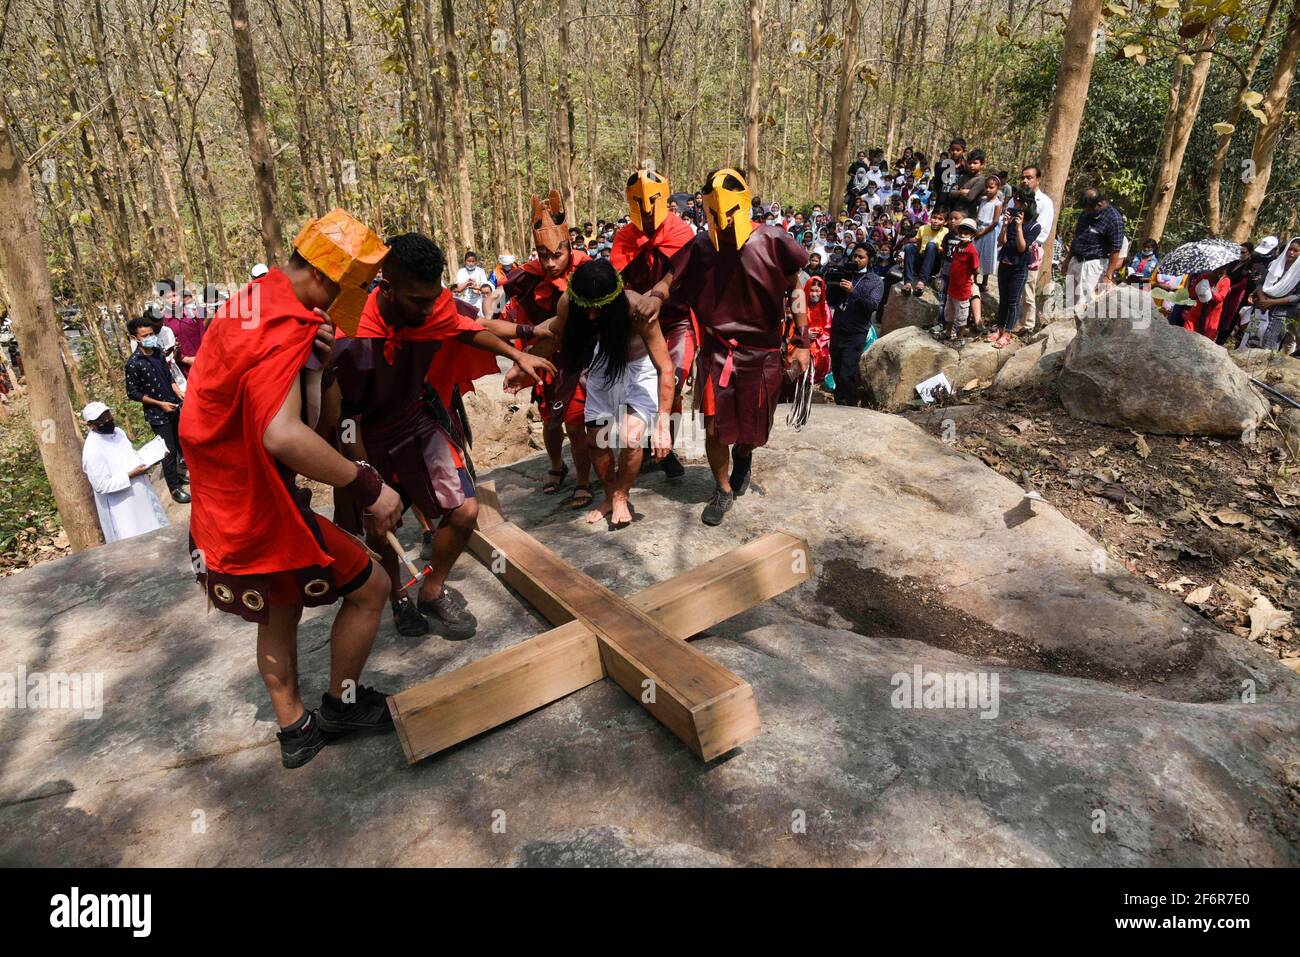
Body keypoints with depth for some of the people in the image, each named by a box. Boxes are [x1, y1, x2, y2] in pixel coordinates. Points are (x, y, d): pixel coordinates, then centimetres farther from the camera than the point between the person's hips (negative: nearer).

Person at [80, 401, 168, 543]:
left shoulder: (117, 431, 2)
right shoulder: (92, 450, -23)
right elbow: (102, 485, -23)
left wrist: (143, 461, -2)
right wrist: (131, 474, -24)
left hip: (140, 495, 9)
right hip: (122, 507, -8)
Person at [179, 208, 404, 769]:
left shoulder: (257, 298, 7)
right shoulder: (286, 327, -24)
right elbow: (283, 435, -40)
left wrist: (315, 360, -9)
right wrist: (368, 486, -33)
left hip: (223, 506, 10)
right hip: (259, 516, -10)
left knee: (279, 612, 25)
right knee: (369, 586, 6)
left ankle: (294, 732, 41)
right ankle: (341, 704, 26)